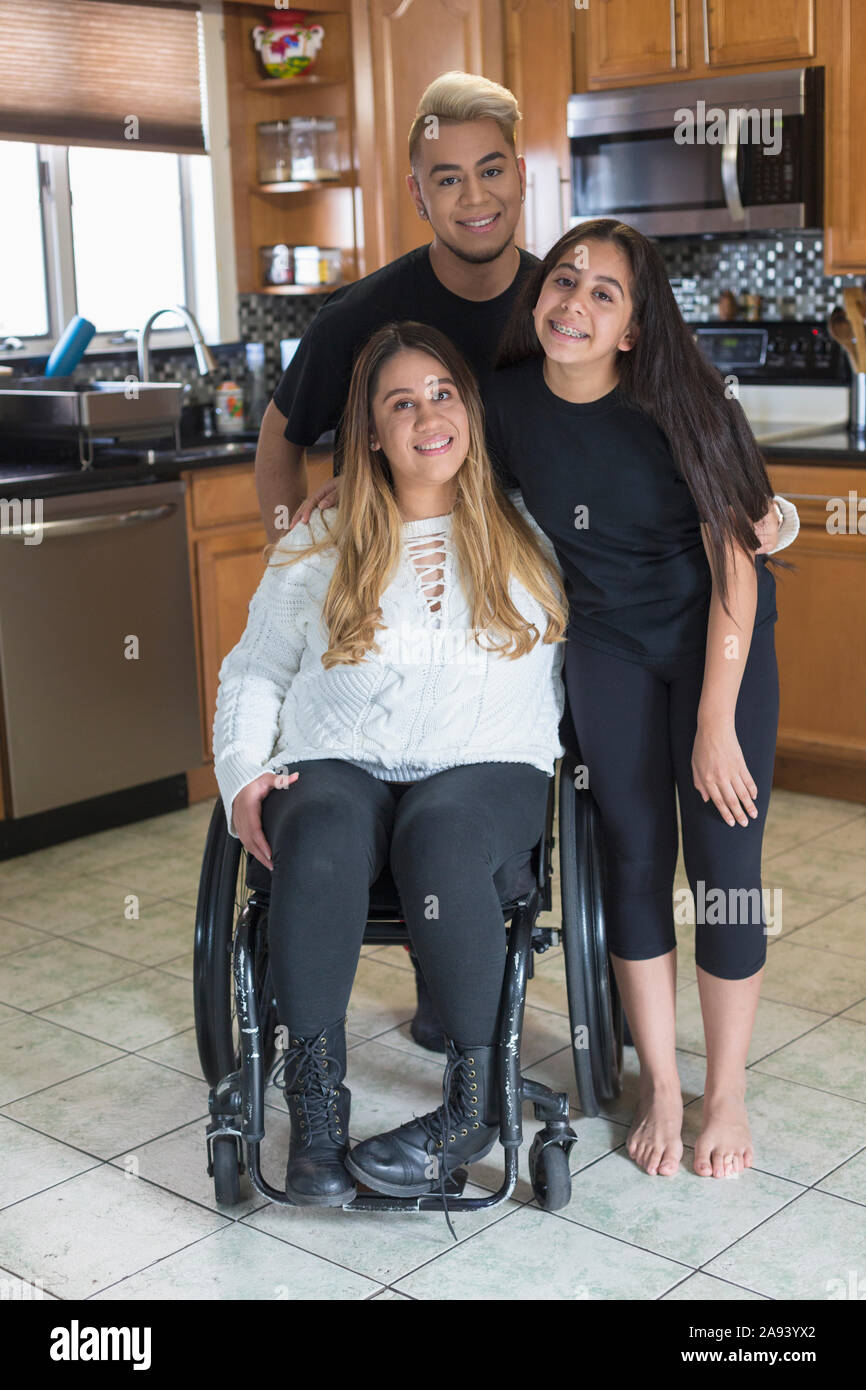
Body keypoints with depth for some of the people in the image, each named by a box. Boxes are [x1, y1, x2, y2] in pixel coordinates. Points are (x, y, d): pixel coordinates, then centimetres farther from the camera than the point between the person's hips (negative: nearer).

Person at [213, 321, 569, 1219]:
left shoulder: (531, 532, 15)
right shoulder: (319, 545, 16)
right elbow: (253, 672, 17)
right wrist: (243, 774, 1)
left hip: (487, 770, -1)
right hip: (337, 766, 1)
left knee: (439, 833, -38)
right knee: (322, 832, -36)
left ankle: (472, 1104, -25)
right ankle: (315, 1105, -28)